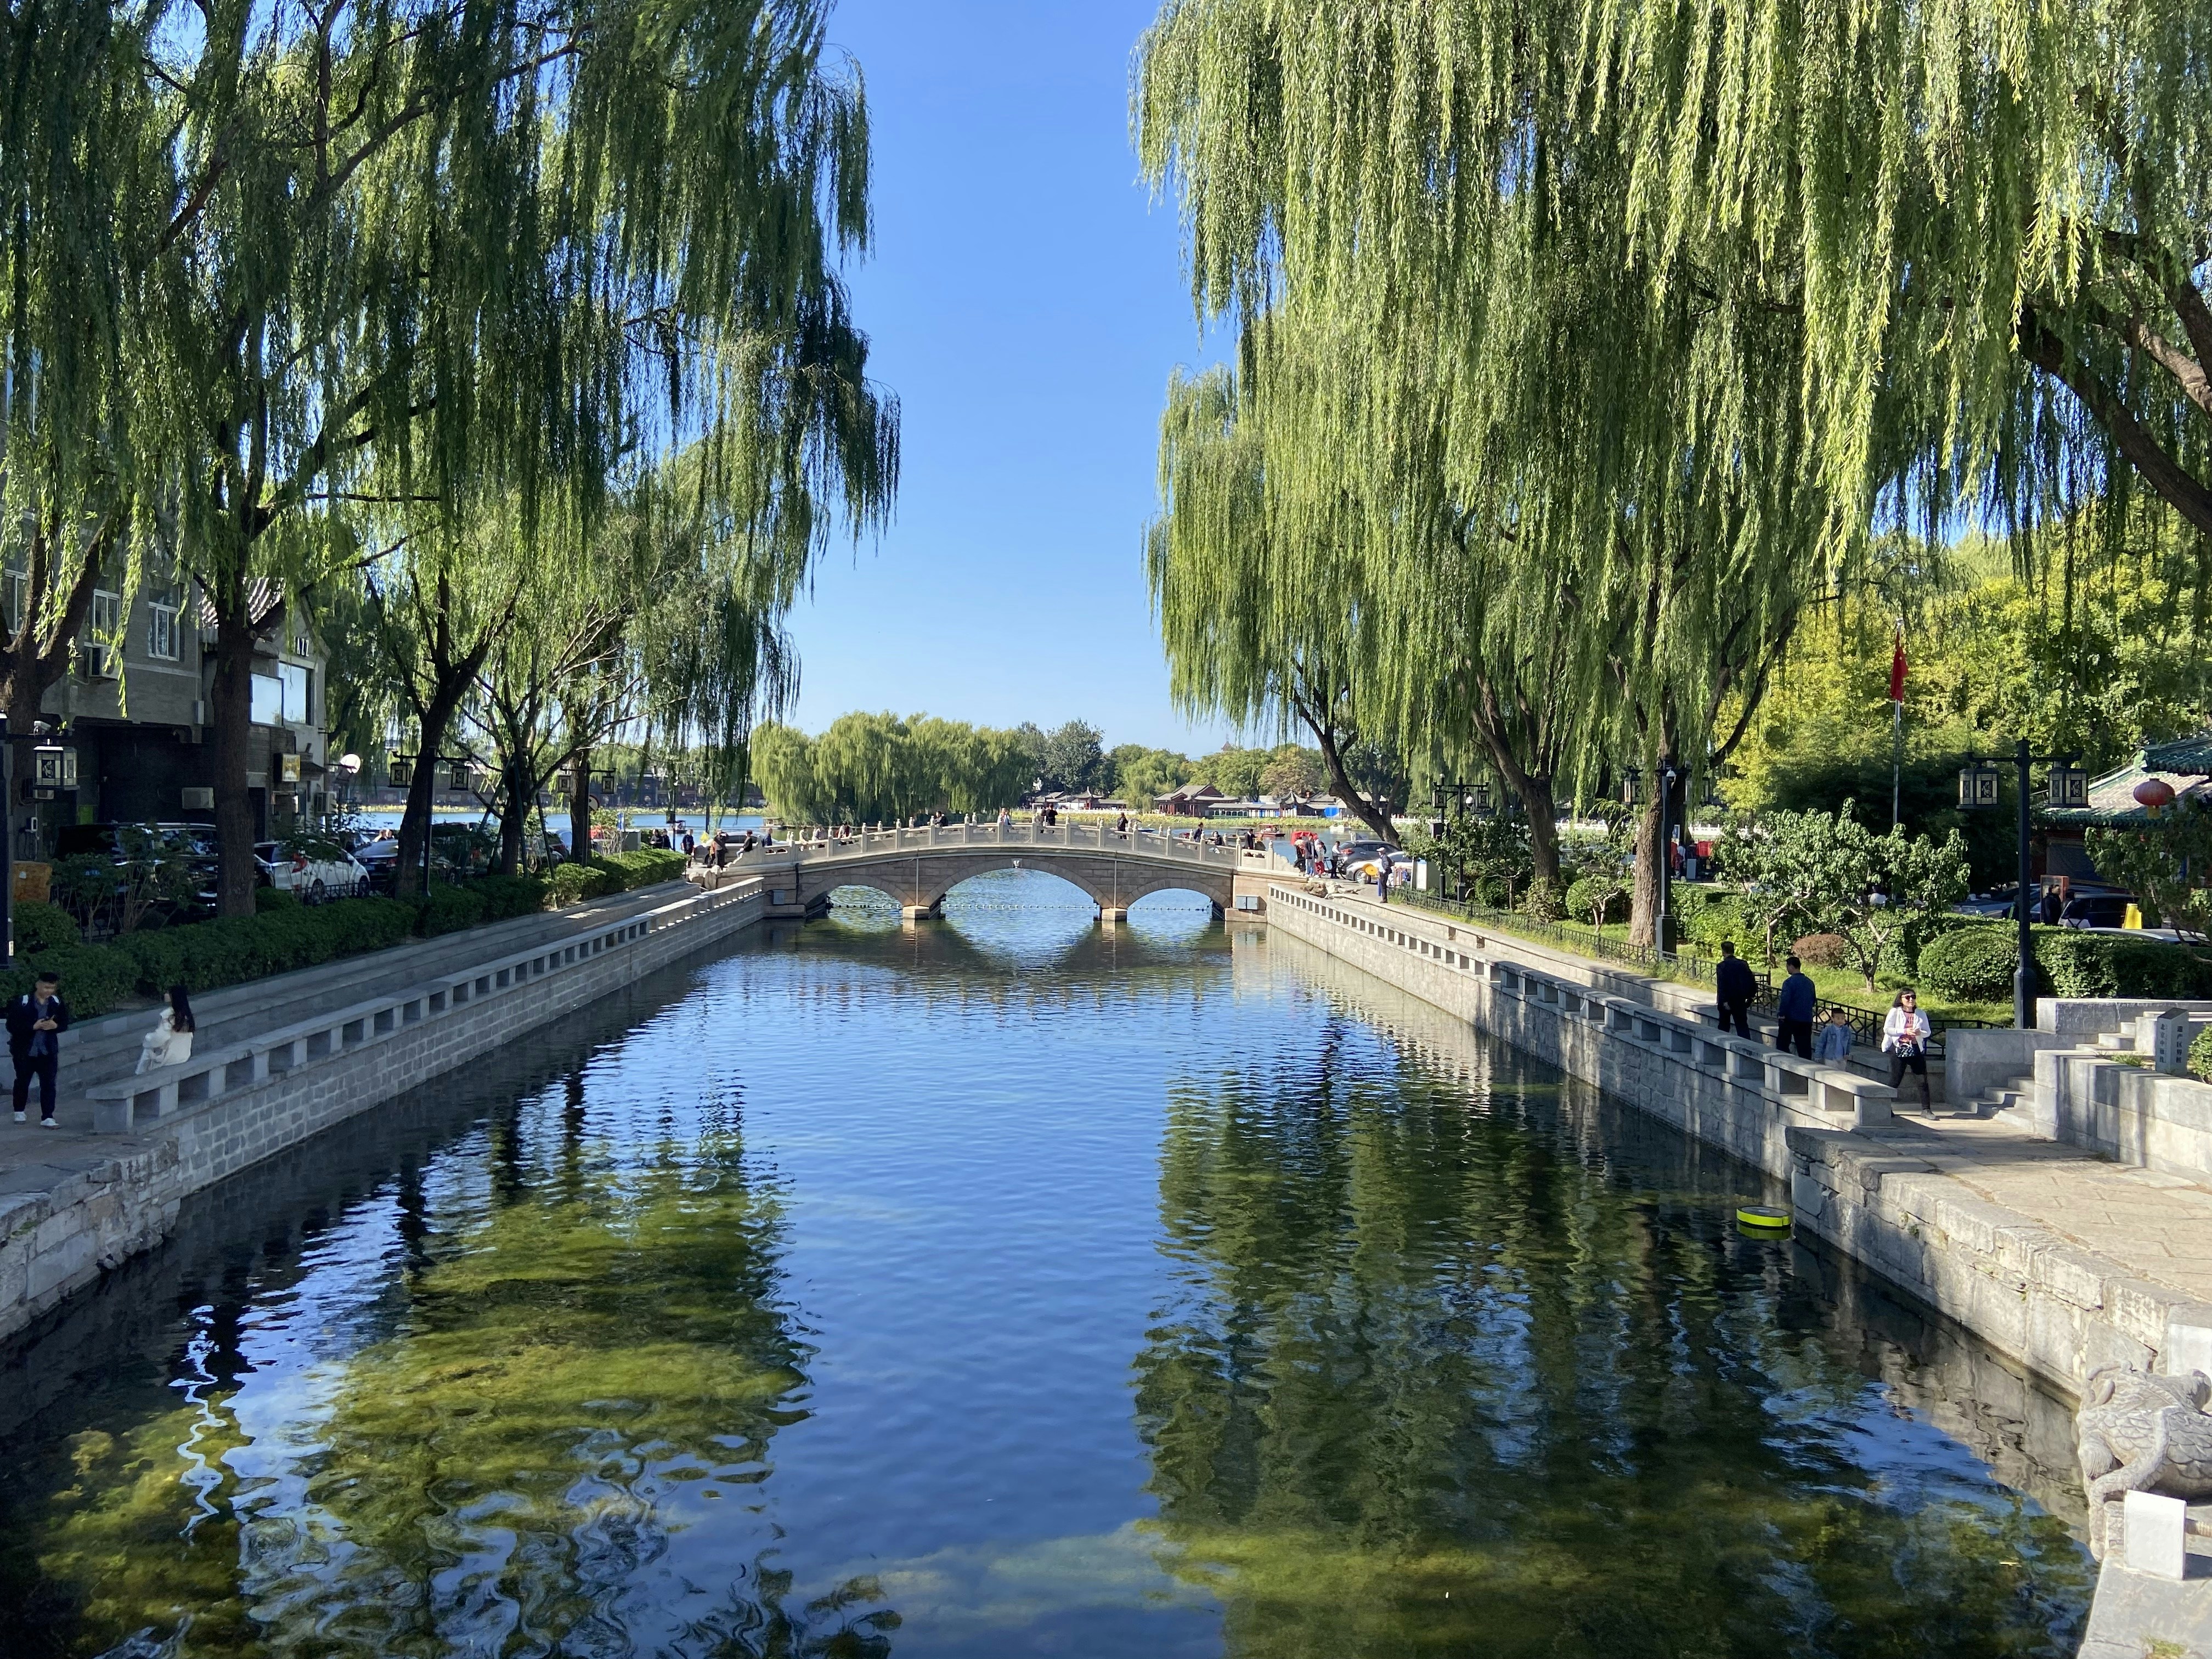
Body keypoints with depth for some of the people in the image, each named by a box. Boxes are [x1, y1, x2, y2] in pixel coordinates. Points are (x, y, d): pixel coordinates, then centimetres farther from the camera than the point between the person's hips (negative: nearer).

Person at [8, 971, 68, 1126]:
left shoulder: (57, 1003, 0)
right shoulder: (21, 1002, -12)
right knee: (22, 1082, 15)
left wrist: (55, 1025, -14)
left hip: (48, 1051, 2)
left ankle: (47, 1118, -1)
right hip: (24, 1051, -2)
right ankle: (19, 1112, 36)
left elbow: (65, 1024, 8)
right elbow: (11, 1026, -13)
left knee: (49, 1084, -4)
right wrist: (33, 1027, -24)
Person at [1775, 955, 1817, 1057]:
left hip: (1791, 1019, -6)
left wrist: (1781, 1014, -10)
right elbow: (1814, 999, 18)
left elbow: (1785, 1000, -20)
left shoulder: (1789, 982, -14)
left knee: (1782, 1045, 7)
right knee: (1805, 1047, 7)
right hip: (1807, 1020, 6)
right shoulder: (1809, 982, 8)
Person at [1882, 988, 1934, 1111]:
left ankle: (1926, 1109, 5)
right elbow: (1887, 1029, -11)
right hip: (1899, 1050, -3)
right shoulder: (1895, 1012, -3)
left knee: (1923, 1080, -1)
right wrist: (1905, 1031, -20)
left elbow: (1928, 1032, 7)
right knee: (1895, 1081, 2)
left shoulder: (1920, 1014, 7)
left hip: (1916, 1050, 3)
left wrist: (1920, 1033, -15)